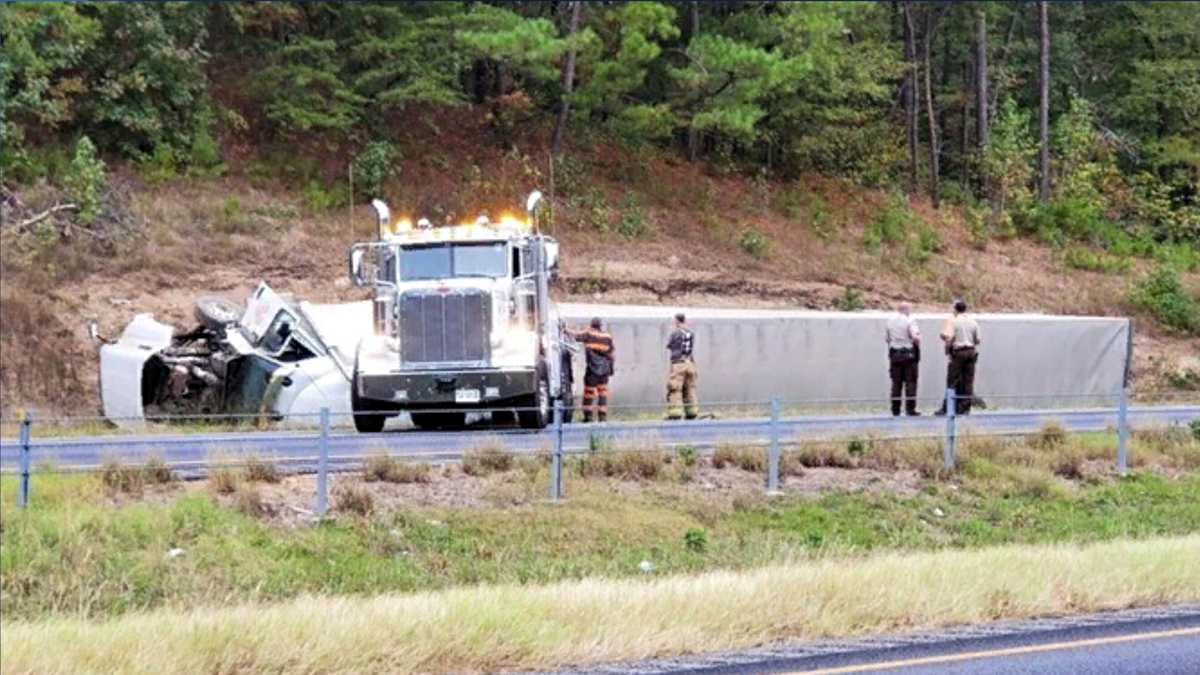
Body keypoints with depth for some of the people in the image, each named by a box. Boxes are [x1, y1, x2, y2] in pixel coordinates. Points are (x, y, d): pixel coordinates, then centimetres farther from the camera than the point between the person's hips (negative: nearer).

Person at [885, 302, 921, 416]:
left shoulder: (890, 321, 6)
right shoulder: (909, 321, -10)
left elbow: (886, 338, 10)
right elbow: (915, 337, -19)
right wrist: (918, 342, 1)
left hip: (894, 354, 5)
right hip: (909, 354, -5)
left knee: (896, 382, 8)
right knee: (910, 381, 1)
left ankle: (895, 409, 8)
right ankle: (910, 408, -3)